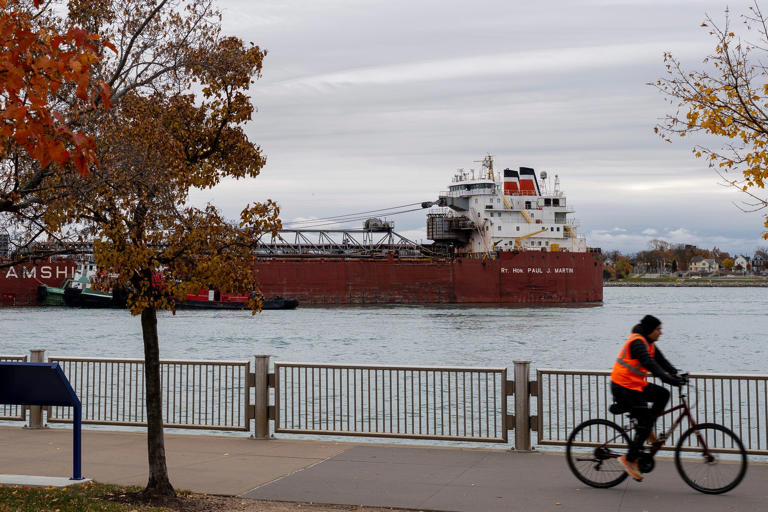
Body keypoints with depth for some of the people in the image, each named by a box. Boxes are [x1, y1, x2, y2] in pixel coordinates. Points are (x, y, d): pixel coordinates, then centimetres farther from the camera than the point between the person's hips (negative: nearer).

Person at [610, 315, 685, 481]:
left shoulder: (648, 343, 13)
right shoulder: (637, 342, -18)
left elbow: (661, 360, 10)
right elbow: (650, 364, -29)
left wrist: (676, 375, -3)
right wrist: (670, 379, -36)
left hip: (636, 385, 9)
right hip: (623, 388, -9)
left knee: (663, 394, 1)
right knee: (645, 421, -10)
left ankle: (645, 428, 9)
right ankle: (630, 459, -5)